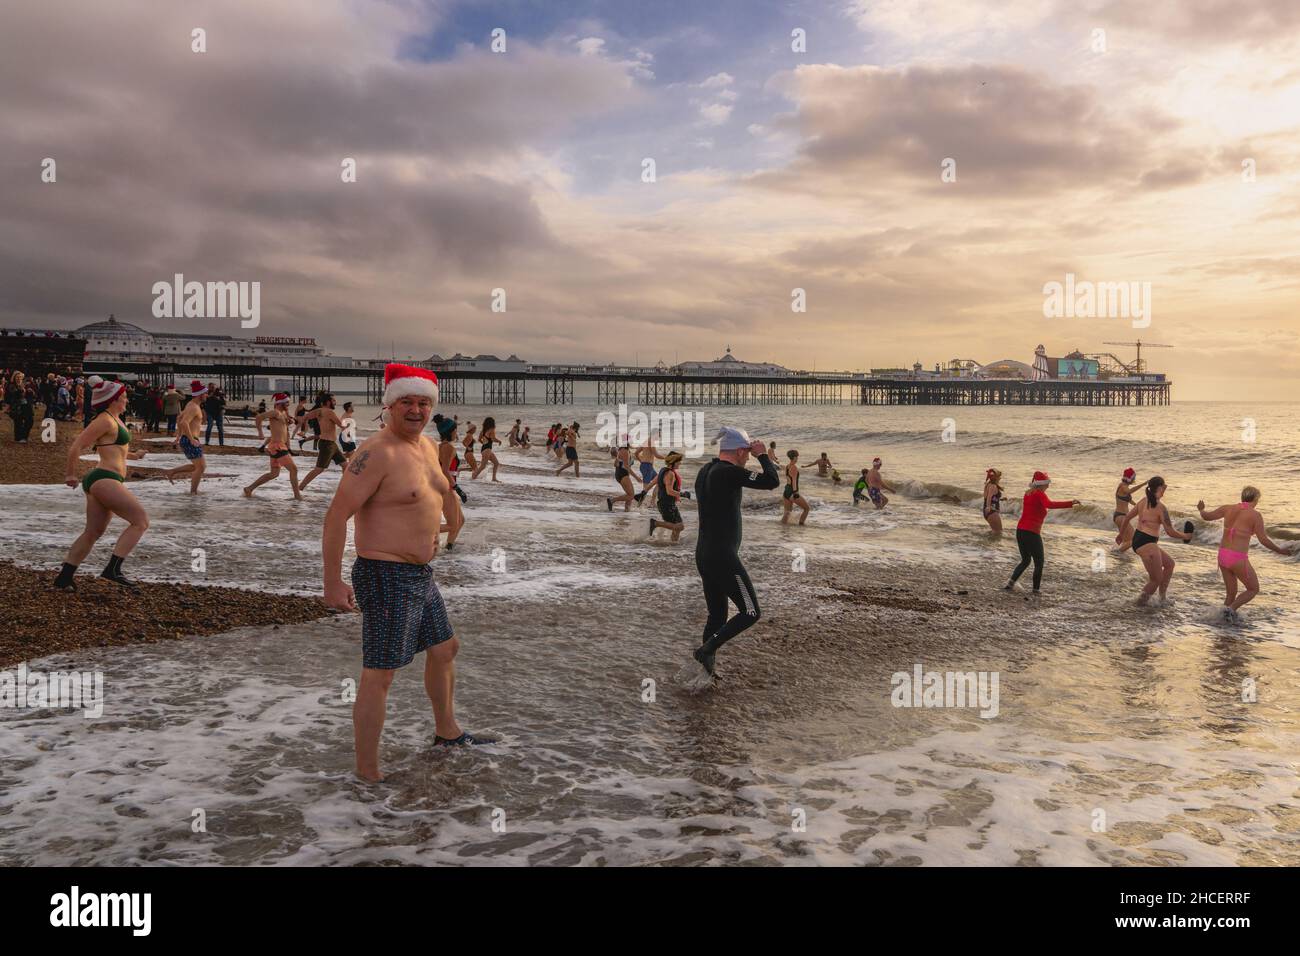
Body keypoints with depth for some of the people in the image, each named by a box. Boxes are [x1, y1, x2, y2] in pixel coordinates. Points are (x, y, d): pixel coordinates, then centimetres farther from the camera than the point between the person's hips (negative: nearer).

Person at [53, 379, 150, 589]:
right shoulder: (105, 420, -11)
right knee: (141, 521, -11)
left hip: (106, 481, 10)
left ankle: (64, 578, 17)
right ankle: (113, 569, -14)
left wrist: (132, 456, 33)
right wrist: (71, 475, -3)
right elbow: (75, 448, -13)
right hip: (104, 479, -10)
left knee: (93, 533, 13)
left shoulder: (114, 419, 19)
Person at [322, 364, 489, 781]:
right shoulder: (377, 452, -19)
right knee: (378, 675, -4)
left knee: (444, 649, 23)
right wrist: (332, 583, -23)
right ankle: (367, 773, 5)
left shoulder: (427, 446, 9)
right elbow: (336, 516, -22)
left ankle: (447, 731, 44)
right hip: (386, 577, -10)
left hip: (420, 574, 10)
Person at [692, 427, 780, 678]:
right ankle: (707, 649, -7)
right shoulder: (729, 472, -16)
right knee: (750, 612, 0)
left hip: (704, 554, 10)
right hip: (723, 556, -10)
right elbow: (772, 481, -20)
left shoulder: (706, 471, 11)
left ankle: (706, 673, 19)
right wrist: (763, 455, -2)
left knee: (717, 616, 16)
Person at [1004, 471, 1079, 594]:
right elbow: (1049, 504, -31)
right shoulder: (1040, 494, -10)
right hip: (1032, 533, -7)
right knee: (1039, 563, 9)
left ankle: (1010, 583, 8)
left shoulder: (1028, 493, 13)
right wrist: (1070, 503, -35)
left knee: (1025, 560, 21)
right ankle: (1036, 589, 12)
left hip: (1020, 530, 7)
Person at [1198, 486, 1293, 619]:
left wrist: (1201, 509, 34)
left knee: (1231, 593, 19)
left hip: (1223, 556, 6)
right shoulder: (1255, 515, -9)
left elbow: (1206, 516, 13)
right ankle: (1231, 608, -6)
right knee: (1254, 589, 14)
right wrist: (1280, 551, 3)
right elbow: (1264, 540, -11)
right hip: (1238, 559, -6)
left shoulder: (1228, 508, 4)